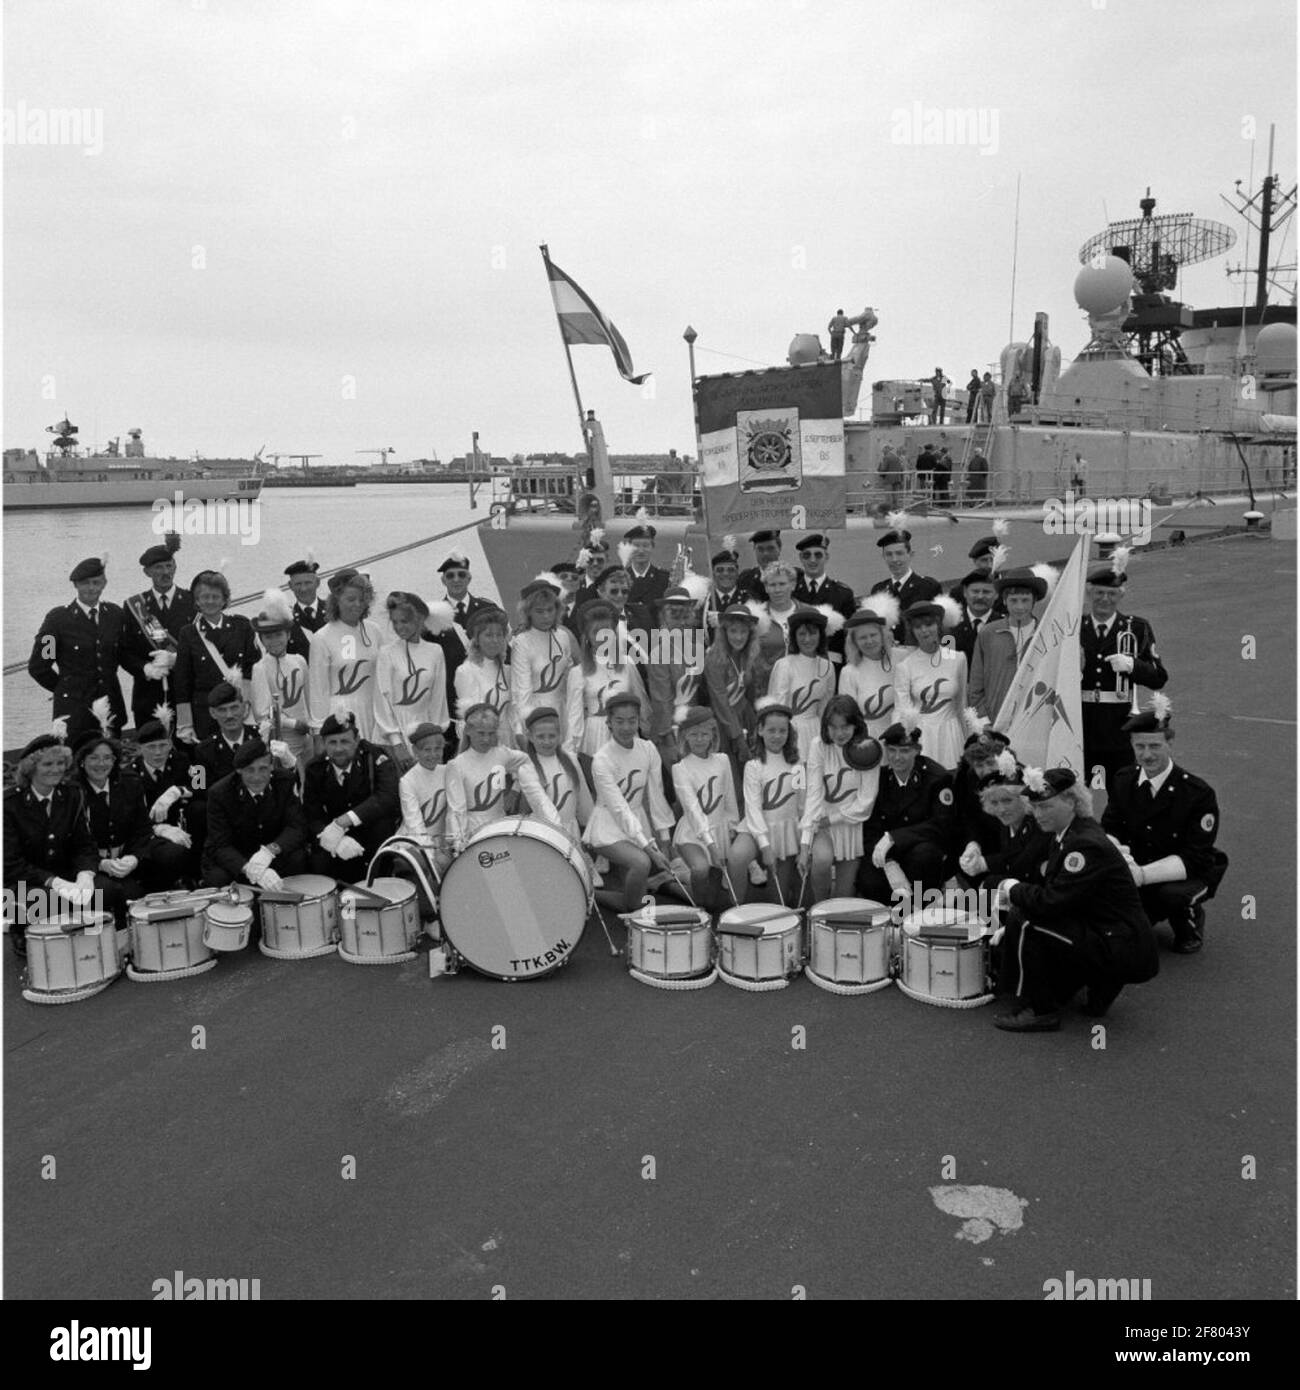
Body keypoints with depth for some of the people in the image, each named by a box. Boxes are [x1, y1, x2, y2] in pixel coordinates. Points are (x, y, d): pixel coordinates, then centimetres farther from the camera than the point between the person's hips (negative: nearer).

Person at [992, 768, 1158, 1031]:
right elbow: (1051, 892, 13)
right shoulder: (1067, 833, 6)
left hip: (1125, 953, -10)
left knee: (1032, 923, -20)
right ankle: (1102, 984, 14)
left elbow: (1052, 901, -27)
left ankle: (1040, 1011, -5)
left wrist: (1013, 888, -10)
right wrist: (1015, 899, -3)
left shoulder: (1087, 844, -23)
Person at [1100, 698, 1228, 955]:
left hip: (1186, 875, -4)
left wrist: (1143, 875, -34)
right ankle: (1145, 916, 15)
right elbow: (1109, 830, 1)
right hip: (1136, 866, 4)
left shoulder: (1199, 793, -20)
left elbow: (1194, 858, -23)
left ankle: (1190, 928, 2)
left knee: (1173, 894, -37)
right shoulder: (1124, 780, -5)